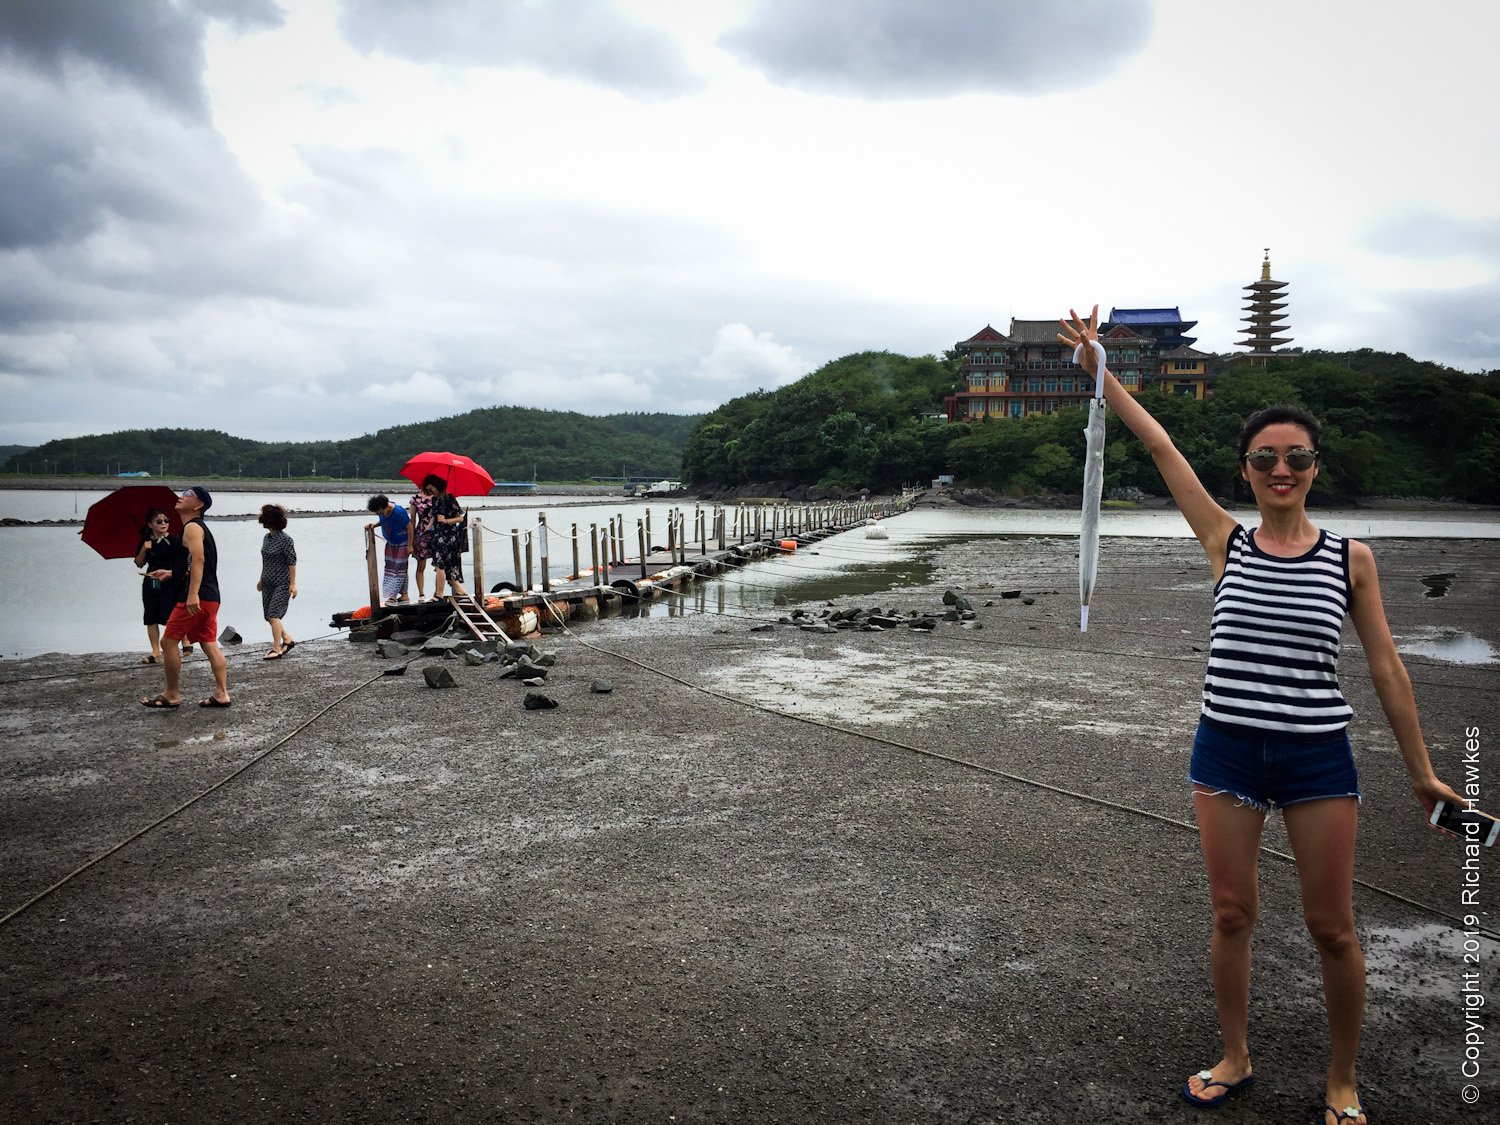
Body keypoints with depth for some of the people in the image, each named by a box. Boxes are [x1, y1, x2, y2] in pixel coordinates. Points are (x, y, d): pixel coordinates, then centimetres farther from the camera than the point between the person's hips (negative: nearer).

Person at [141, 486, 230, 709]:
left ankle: (172, 695, 4)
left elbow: (198, 560, -24)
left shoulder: (192, 527, -9)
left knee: (168, 641, -1)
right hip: (209, 597, 10)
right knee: (210, 644, 7)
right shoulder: (199, 527, 22)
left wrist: (193, 594, -31)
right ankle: (221, 694, 5)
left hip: (197, 598, -10)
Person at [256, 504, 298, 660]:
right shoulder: (267, 537, 9)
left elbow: (292, 563, -14)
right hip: (268, 583, 8)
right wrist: (261, 580, 21)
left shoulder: (286, 540, -14)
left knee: (273, 615, -13)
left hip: (281, 584, -8)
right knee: (269, 616, 9)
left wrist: (293, 584, -15)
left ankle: (276, 649, -8)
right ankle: (288, 640, 24)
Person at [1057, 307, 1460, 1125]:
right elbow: (1158, 445, -5)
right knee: (1231, 915, 11)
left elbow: (1386, 670, 4)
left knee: (1332, 928, 8)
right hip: (1227, 750, 1)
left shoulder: (1351, 558, -1)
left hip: (1318, 756, 0)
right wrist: (1097, 368, -7)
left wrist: (1421, 770, 7)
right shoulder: (1225, 543, 0)